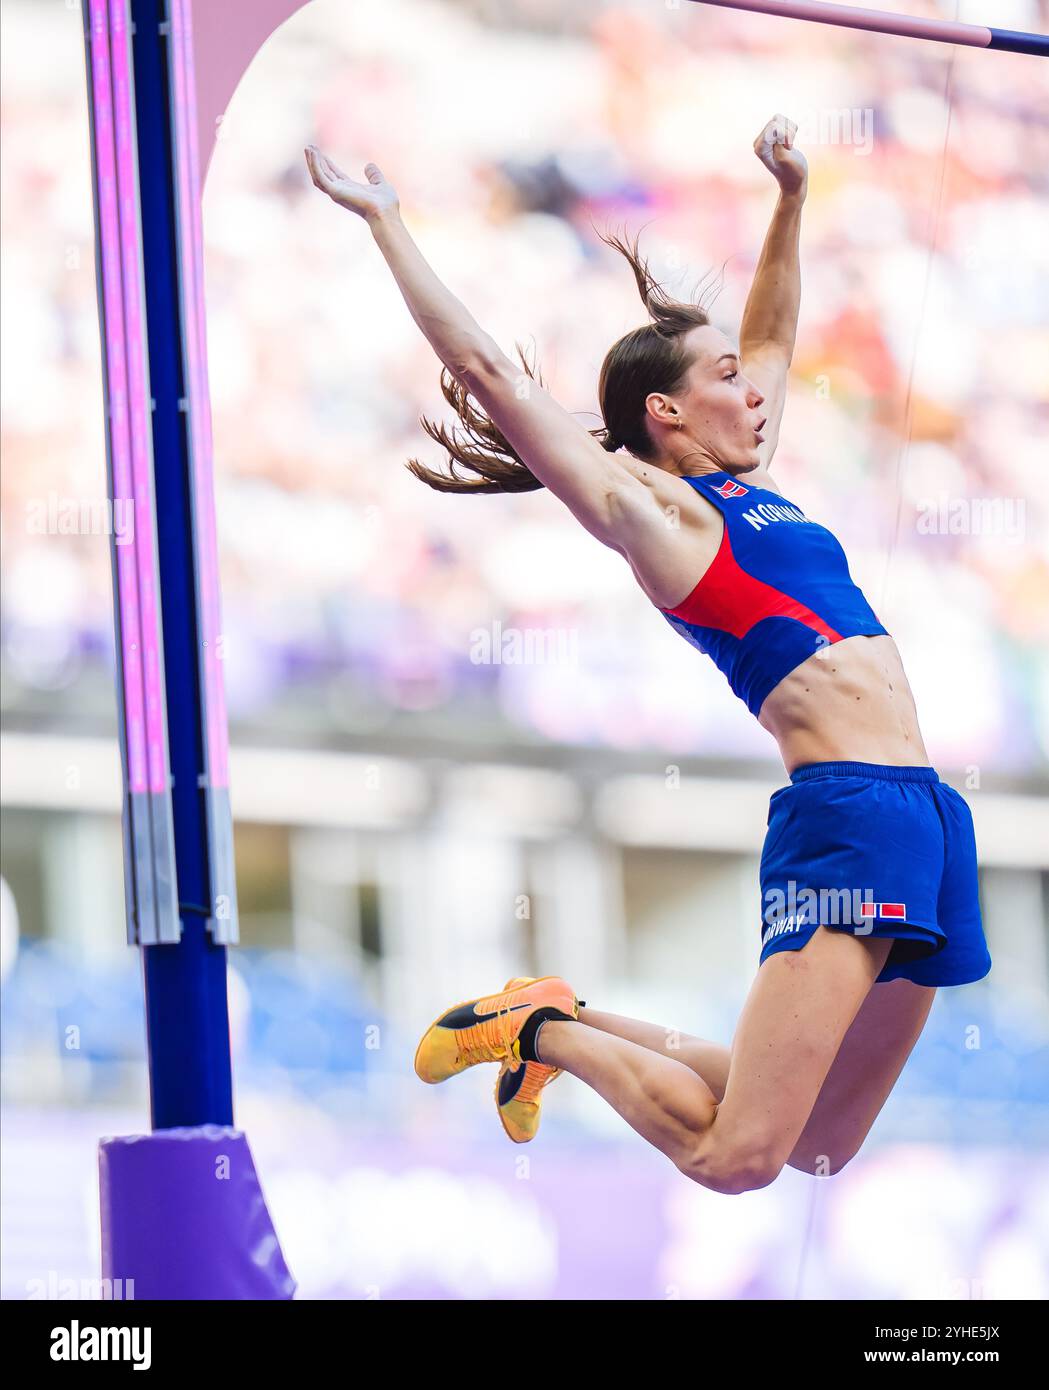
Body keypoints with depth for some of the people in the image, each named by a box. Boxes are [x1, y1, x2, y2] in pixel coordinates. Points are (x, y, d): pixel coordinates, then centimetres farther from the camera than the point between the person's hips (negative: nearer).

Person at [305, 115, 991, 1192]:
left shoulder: (747, 489, 22)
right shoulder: (649, 507, 1)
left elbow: (774, 337, 39)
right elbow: (486, 369, -1)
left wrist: (792, 194, 37)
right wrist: (385, 221, 3)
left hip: (925, 819, 8)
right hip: (844, 814, -8)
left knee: (821, 1146, 12)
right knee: (734, 1156, -17)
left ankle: (583, 1032, 28)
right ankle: (547, 1029, 6)